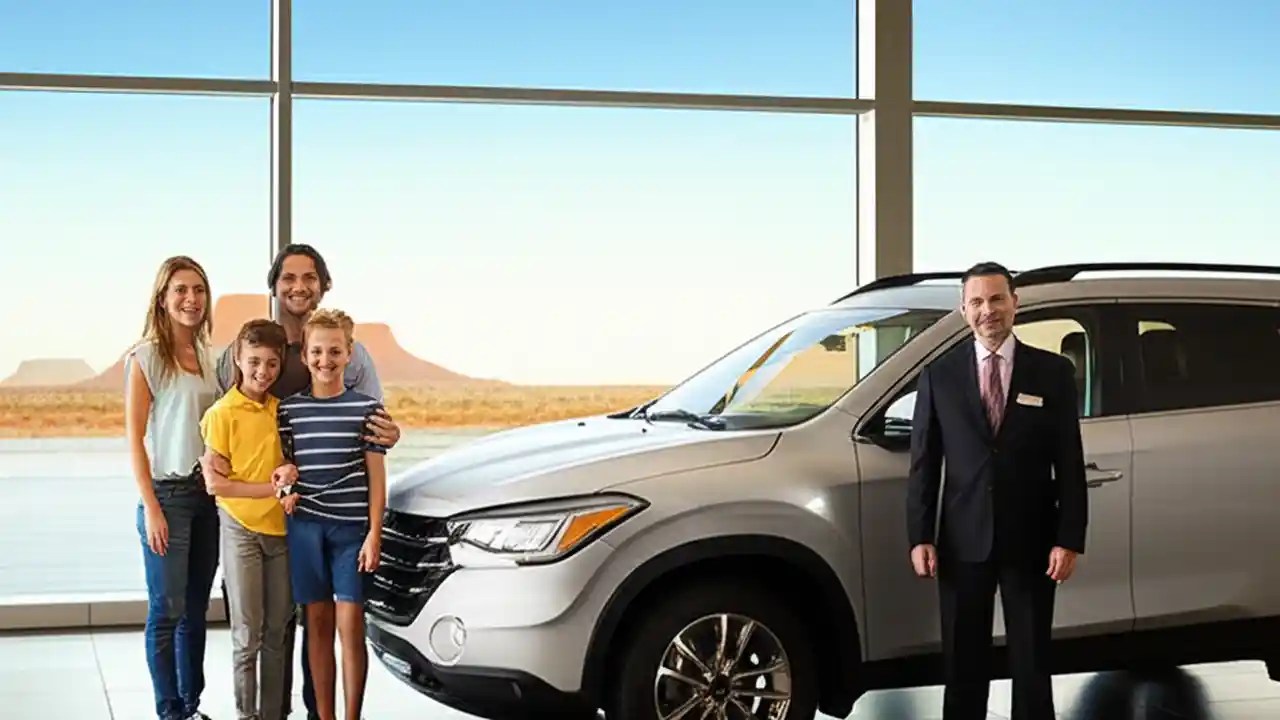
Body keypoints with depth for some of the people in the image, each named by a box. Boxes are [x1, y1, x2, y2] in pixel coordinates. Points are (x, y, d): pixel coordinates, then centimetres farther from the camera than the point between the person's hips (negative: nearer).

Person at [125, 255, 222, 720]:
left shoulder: (209, 356, 10)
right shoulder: (145, 358, -6)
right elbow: (135, 438, -8)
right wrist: (151, 507, -14)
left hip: (209, 494, 5)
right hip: (168, 494, -5)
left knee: (196, 610, 10)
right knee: (167, 610, -2)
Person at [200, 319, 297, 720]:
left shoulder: (280, 409, 6)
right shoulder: (222, 414, -9)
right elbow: (214, 484, -12)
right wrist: (272, 489, -16)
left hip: (281, 529, 4)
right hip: (242, 529, -4)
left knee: (277, 633, 8)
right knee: (248, 634, -1)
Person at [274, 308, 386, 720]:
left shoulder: (366, 408, 0)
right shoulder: (289, 409, 6)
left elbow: (376, 476, 0)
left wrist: (374, 533, -5)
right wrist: (284, 485, -11)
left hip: (352, 527, -2)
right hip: (305, 526, 2)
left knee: (351, 627, -2)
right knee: (318, 623, 8)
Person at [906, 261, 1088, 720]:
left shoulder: (1053, 372, 2)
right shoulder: (939, 375, 4)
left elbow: (1070, 464, 0)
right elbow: (923, 463, 3)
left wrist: (1070, 540, -7)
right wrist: (920, 537, -4)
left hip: (1030, 542, 0)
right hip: (963, 541, 1)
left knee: (1032, 661, 8)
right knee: (963, 662, 9)